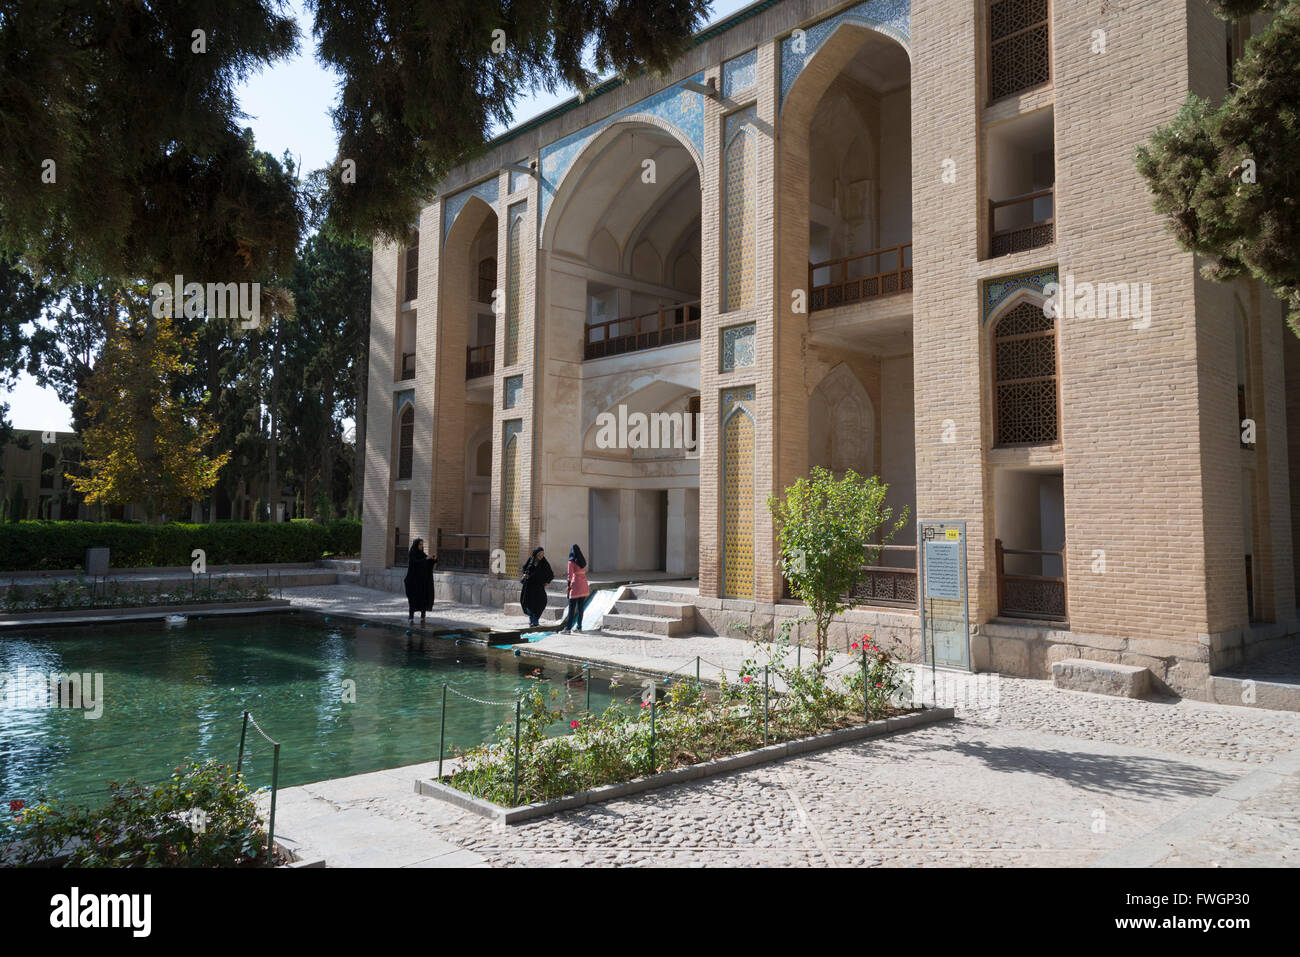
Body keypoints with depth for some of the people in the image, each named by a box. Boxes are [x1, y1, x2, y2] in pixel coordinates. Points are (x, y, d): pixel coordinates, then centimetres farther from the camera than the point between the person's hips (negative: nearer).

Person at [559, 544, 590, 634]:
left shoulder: (572, 562, -8)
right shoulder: (583, 560, 10)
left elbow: (570, 575, -10)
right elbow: (583, 572, 11)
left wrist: (568, 586, -3)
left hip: (576, 586, -6)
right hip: (584, 586, 6)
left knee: (571, 608, -5)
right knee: (580, 607, 13)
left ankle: (568, 628, -7)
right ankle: (579, 627, 18)